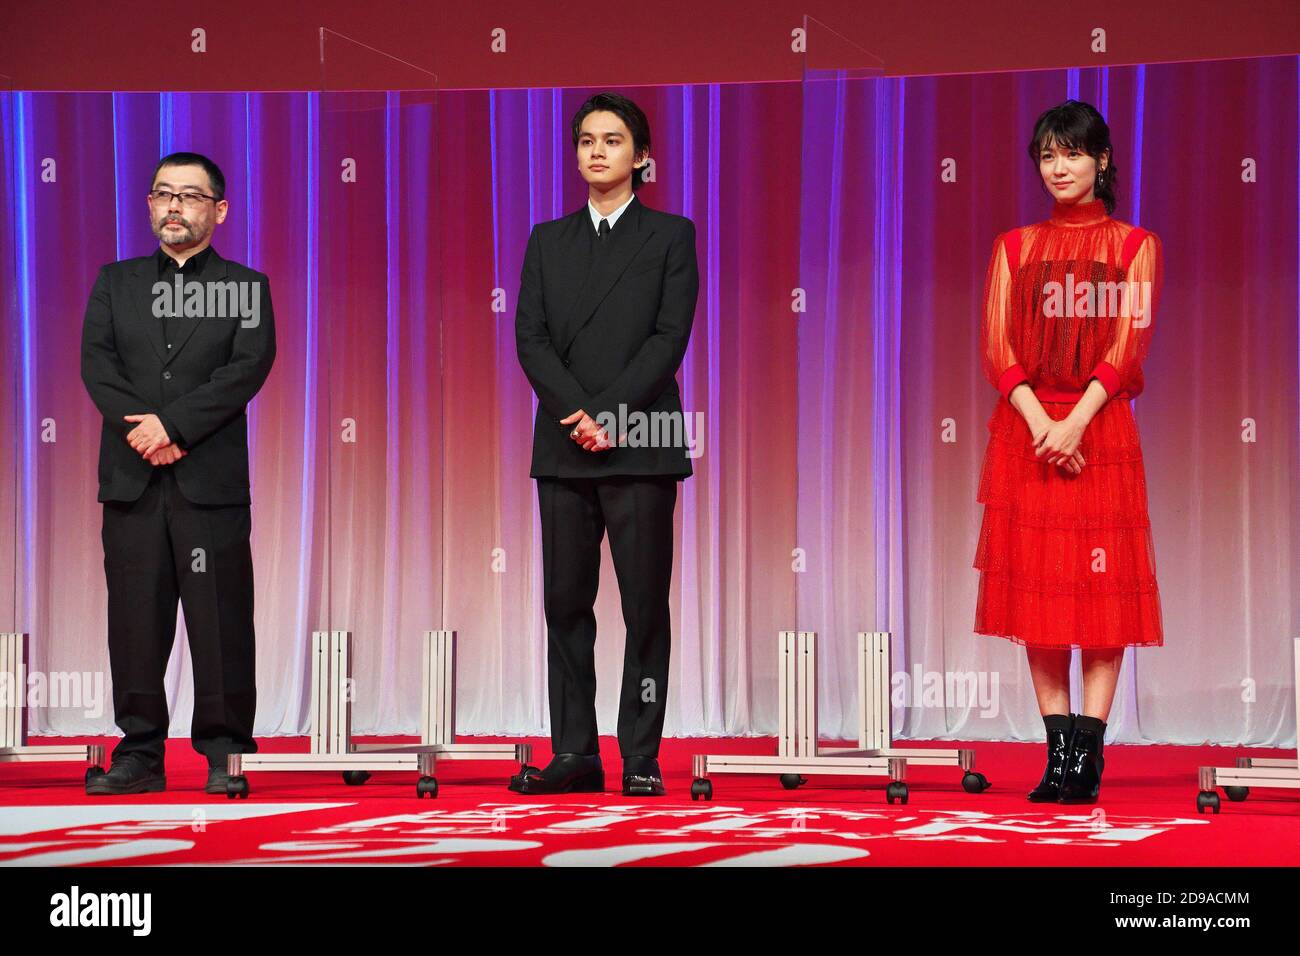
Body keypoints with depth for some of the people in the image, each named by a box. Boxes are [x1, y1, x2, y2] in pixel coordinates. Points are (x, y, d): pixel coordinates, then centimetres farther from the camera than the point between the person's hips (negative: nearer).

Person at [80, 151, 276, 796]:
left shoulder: (246, 288, 8)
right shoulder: (116, 283, 15)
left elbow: (249, 367, -6)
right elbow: (96, 362, 3)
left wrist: (174, 424, -15)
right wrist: (138, 430, -13)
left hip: (212, 479, -2)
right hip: (132, 478, 2)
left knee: (220, 618, -3)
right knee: (135, 619, 3)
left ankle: (225, 752, 5)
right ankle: (139, 754, 9)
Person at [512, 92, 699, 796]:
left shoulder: (669, 236, 6)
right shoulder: (548, 241, 15)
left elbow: (669, 336, -4)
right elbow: (531, 338, 5)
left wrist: (610, 413, -14)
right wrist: (578, 414, -10)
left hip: (640, 445, -3)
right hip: (563, 447, 3)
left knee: (645, 604, -2)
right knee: (566, 601, 3)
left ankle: (641, 758, 2)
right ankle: (573, 755, 8)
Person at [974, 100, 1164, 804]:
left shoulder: (1133, 245, 7)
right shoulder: (1014, 247, 13)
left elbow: (1128, 344, -3)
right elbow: (996, 345, 3)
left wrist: (1076, 421, -16)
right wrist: (1039, 422, -12)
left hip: (1099, 430, -2)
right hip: (1025, 431, 2)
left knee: (1100, 587, -6)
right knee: (1036, 585, 0)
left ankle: (1088, 754, -5)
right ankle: (1057, 754, 3)